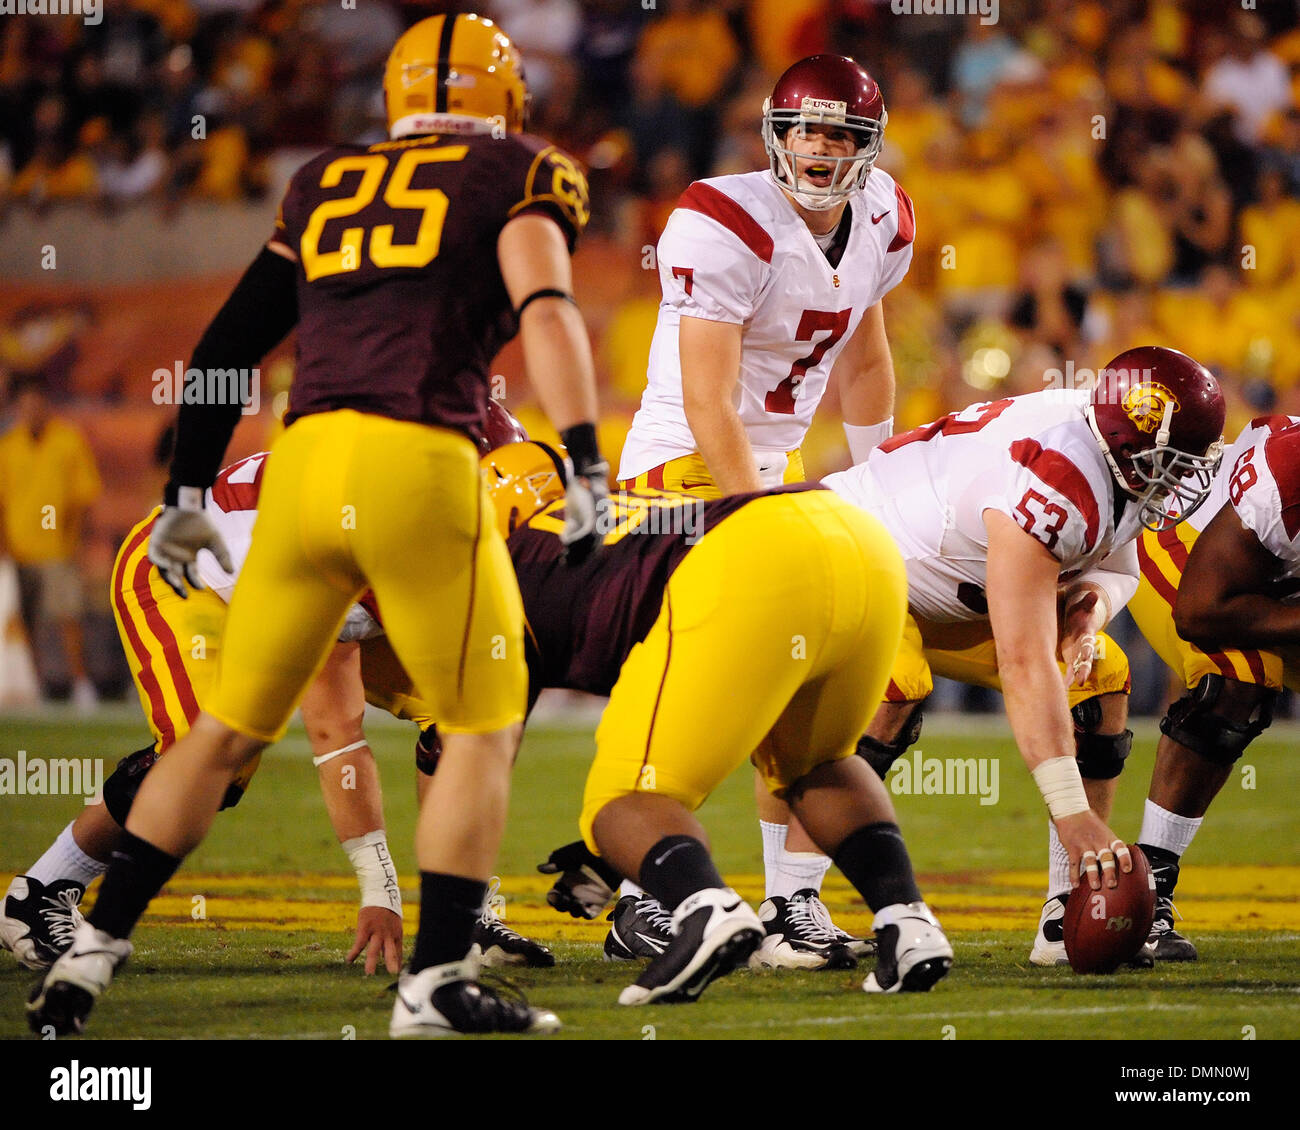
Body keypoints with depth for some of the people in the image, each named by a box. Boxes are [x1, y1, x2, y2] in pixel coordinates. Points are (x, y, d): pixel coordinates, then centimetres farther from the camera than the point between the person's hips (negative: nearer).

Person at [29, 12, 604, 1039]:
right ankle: (436, 982, 2)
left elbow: (228, 344, 23)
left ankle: (93, 952, 16)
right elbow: (546, 310, -9)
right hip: (420, 463, -5)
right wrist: (587, 465, -15)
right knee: (483, 728, 9)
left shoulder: (324, 186, 23)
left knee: (228, 728, 17)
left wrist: (186, 495, 30)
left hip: (304, 460, 5)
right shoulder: (515, 175, 9)